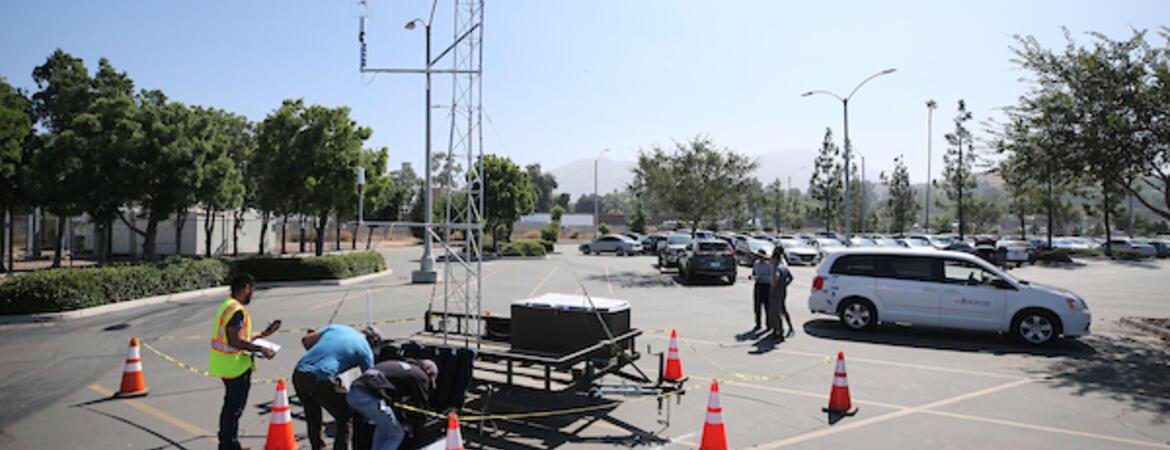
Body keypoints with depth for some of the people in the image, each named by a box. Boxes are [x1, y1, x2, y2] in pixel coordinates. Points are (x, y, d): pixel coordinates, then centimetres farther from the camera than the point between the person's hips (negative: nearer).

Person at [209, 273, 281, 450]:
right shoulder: (237, 310, -22)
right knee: (235, 407, 1)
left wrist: (262, 334, 19)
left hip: (226, 365, 11)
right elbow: (235, 341, -28)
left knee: (230, 404, 22)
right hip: (235, 367, -11)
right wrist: (260, 349, -23)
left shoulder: (227, 306, 12)